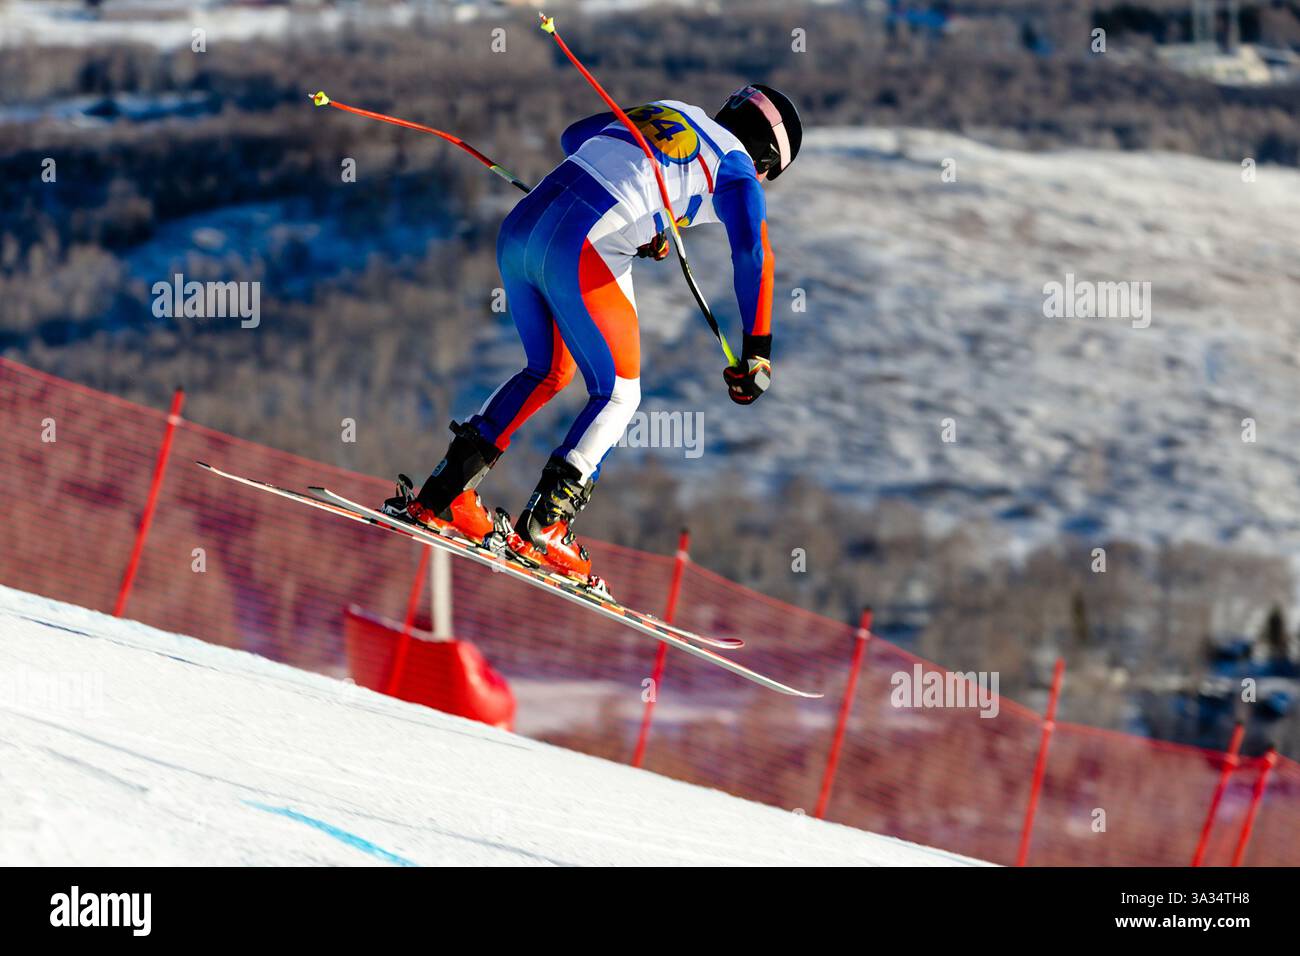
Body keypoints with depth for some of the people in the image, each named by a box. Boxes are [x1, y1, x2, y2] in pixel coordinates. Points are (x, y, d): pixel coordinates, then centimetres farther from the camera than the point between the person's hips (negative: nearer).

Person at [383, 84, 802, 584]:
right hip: (583, 258, -7)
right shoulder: (735, 167, 7)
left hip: (518, 229, 7)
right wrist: (756, 352, -8)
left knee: (548, 372, 26)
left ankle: (440, 494, 18)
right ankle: (541, 529, -3)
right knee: (618, 395, 10)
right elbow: (753, 252, -9)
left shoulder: (661, 111, 26)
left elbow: (573, 136, 38)